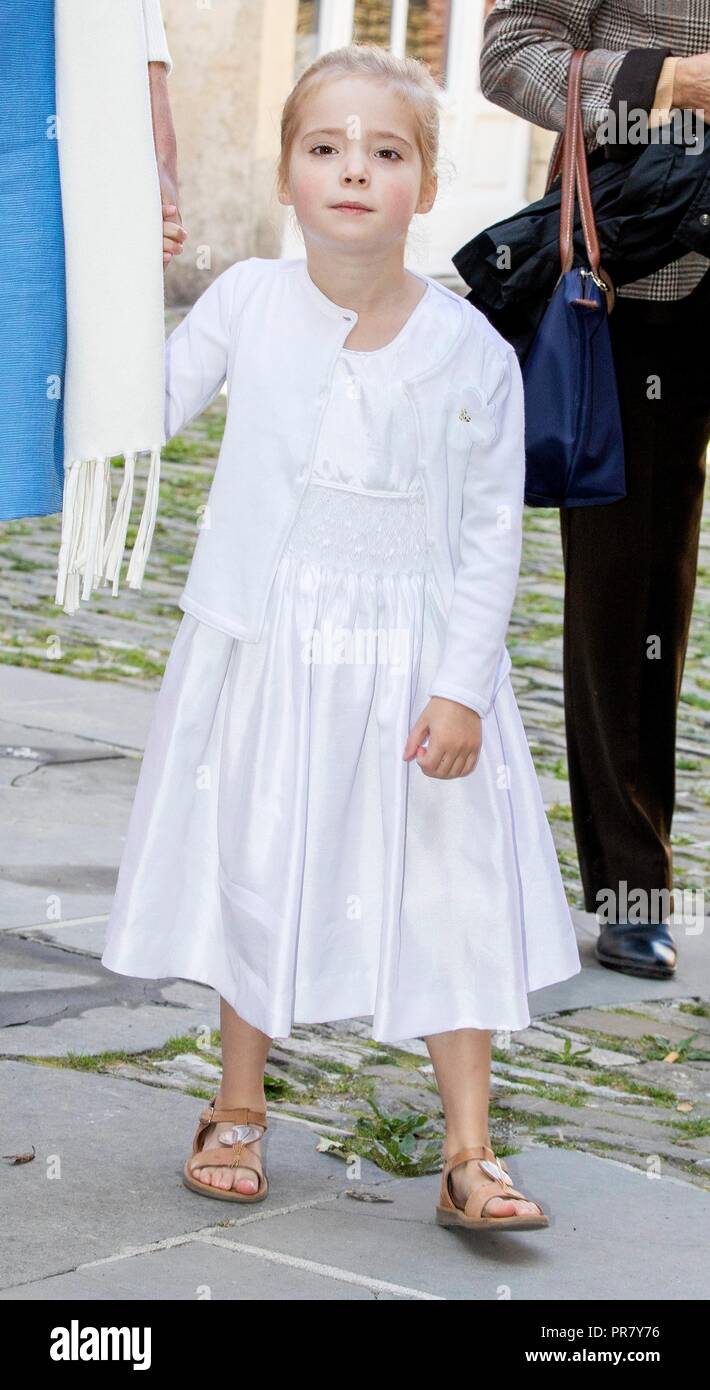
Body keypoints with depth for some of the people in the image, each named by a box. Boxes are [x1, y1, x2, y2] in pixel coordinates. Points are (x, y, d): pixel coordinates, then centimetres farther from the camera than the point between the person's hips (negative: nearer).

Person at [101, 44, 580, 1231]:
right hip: (264, 650, 1)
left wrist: (462, 688, -9)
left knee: (450, 893, 0)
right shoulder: (245, 303, -5)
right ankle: (237, 1110, 32)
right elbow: (143, 410, 7)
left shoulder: (475, 353, -9)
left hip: (413, 663, -1)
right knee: (255, 878, 12)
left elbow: (492, 535, -5)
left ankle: (470, 1155, 11)